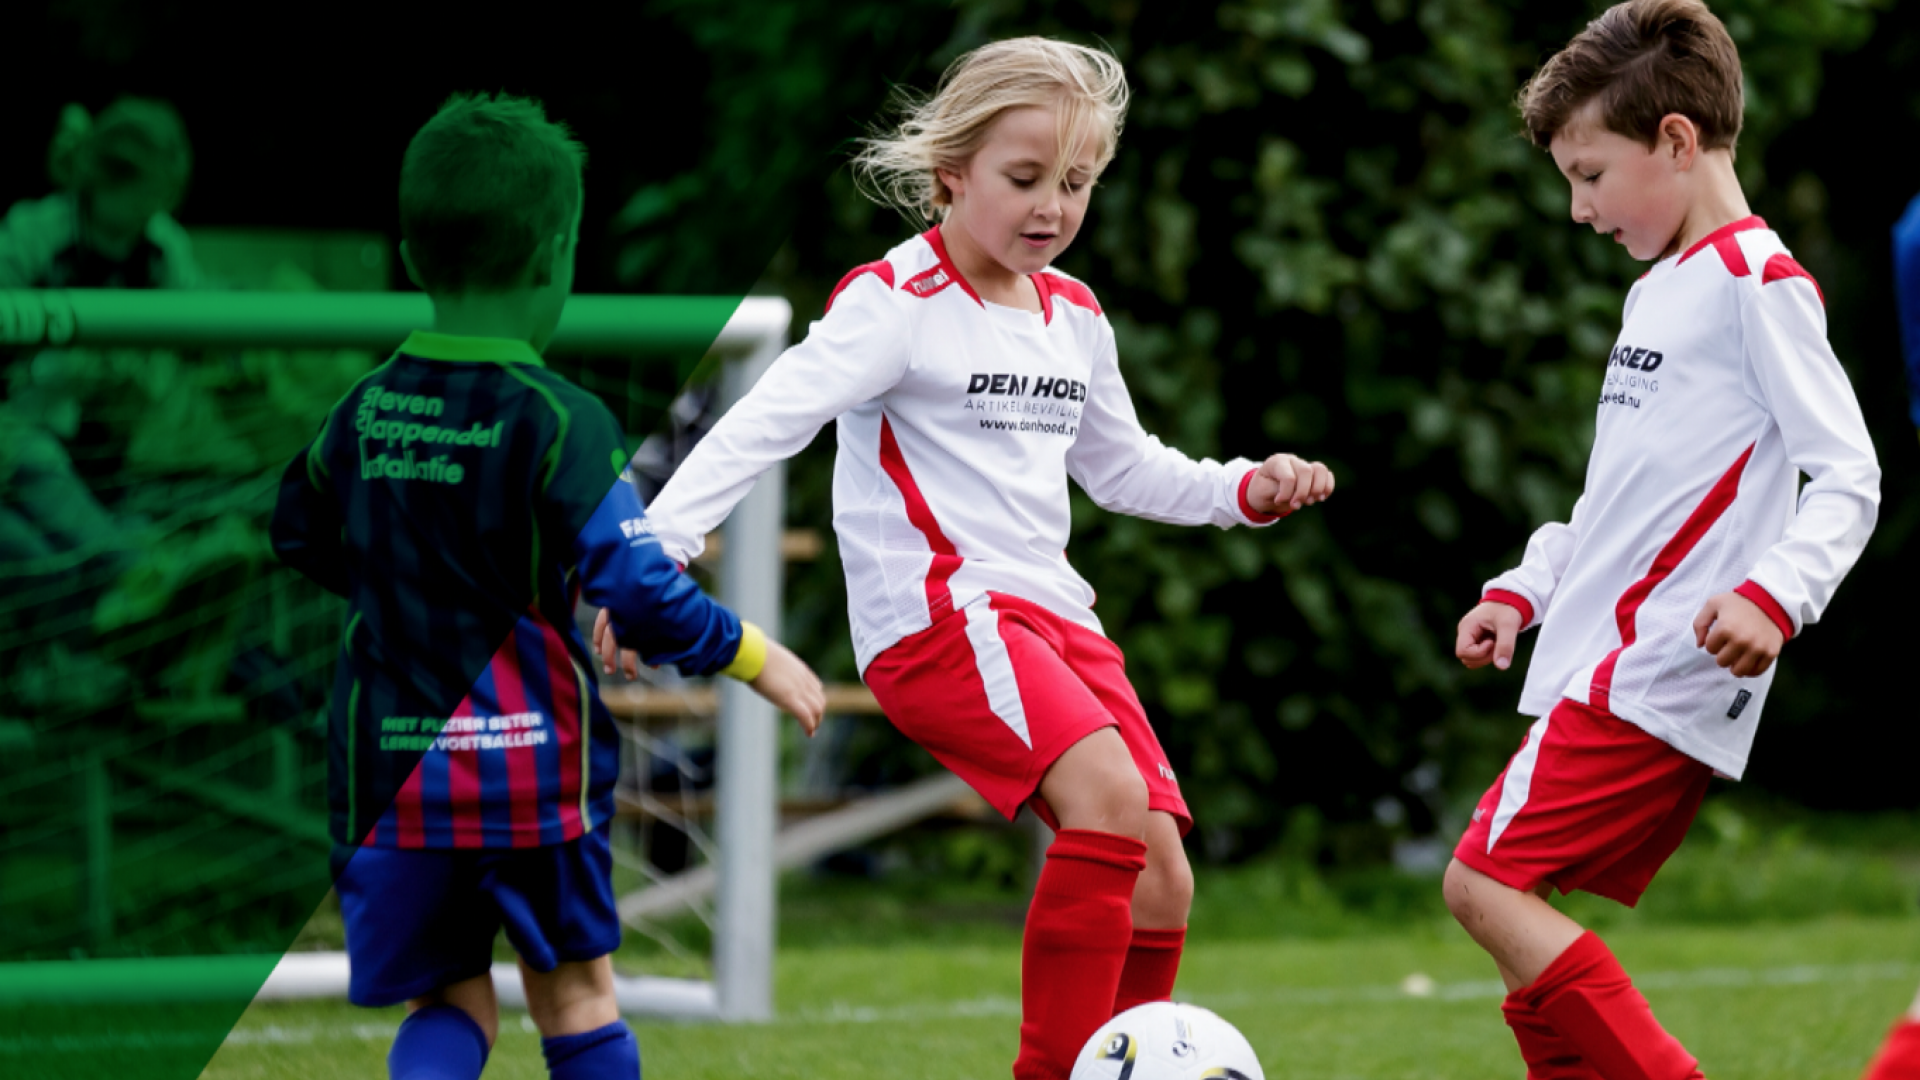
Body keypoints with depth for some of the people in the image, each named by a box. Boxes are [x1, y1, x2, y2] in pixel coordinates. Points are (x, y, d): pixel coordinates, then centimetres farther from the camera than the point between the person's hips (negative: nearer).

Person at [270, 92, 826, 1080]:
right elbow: (639, 592, -17)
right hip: (531, 761, -3)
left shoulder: (364, 410, 2)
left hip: (390, 765, 3)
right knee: (573, 992, 14)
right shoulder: (559, 423, -14)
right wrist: (752, 657, -2)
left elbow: (301, 536, 19)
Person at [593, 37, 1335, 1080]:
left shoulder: (1074, 317, 15)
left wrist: (1244, 489, 17)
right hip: (934, 615, -8)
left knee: (1160, 879, -1)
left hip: (1051, 613, 8)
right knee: (1109, 794, -28)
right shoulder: (894, 302, -8)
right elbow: (768, 420, -19)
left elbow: (1121, 466, 31)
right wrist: (655, 546, -31)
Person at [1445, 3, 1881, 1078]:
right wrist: (1524, 590, 22)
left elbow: (1848, 478, -15)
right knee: (1545, 986, 7)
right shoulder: (1661, 290, 20)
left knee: (1488, 882, -17)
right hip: (1607, 666, 10)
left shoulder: (1759, 283, -10)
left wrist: (1772, 595, -29)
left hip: (1662, 669, -10)